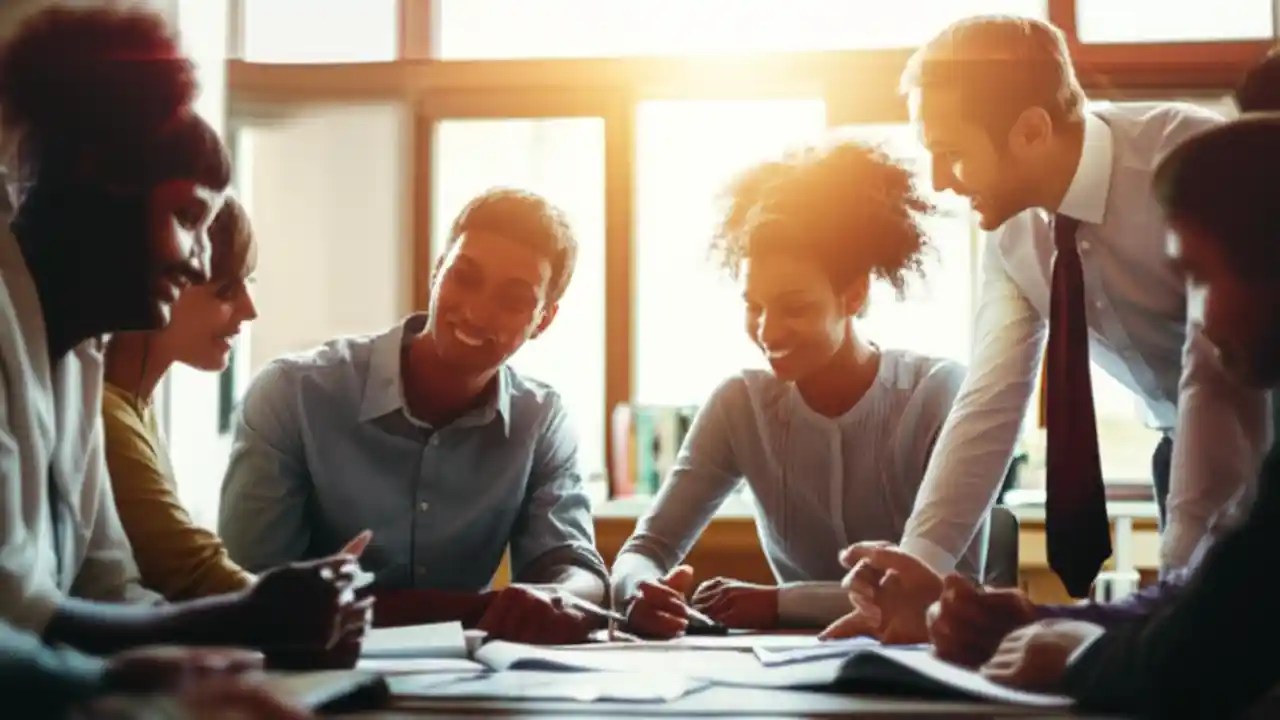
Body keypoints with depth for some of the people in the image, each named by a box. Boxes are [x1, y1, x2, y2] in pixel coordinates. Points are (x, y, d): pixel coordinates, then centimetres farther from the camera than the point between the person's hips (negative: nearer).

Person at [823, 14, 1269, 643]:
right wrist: (919, 567, -21)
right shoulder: (1013, 233, -9)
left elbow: (1218, 383, -34)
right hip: (1190, 453, 5)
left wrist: (1178, 585, -38)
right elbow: (990, 402, -10)